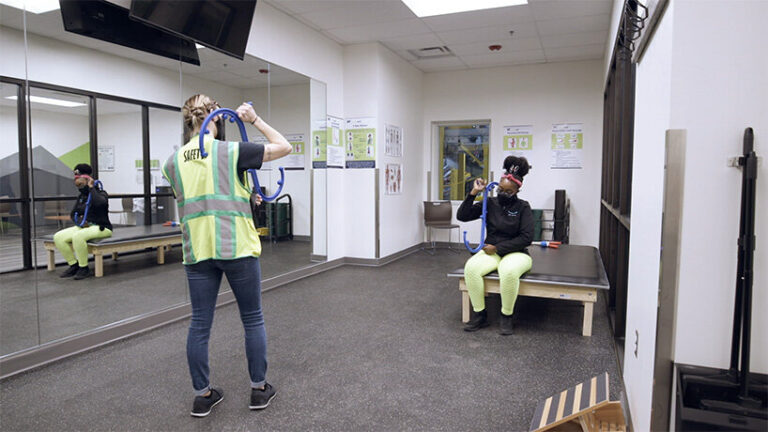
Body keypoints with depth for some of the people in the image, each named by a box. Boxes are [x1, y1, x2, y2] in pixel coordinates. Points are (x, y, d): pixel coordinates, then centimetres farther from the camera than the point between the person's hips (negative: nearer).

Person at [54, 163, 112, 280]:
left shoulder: (101, 193, -4)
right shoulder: (81, 197, 16)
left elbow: (99, 203, -29)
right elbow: (73, 214, 18)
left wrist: (91, 187, -15)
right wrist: (79, 222, -6)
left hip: (101, 228, -8)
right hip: (84, 227, 8)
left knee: (78, 236, -35)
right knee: (58, 237, -13)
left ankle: (84, 269, -19)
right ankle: (74, 266, -3)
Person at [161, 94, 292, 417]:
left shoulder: (173, 162, 7)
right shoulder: (232, 151, -7)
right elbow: (284, 147, 0)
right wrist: (255, 120, 6)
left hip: (197, 251, 4)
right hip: (238, 248, -3)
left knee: (199, 324, 10)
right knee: (252, 320, 10)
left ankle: (202, 395, 20)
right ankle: (259, 389, 20)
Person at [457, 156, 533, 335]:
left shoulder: (523, 207, -2)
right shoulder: (489, 203, 4)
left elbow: (526, 238, -10)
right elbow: (462, 216, -1)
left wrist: (497, 247, -14)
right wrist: (473, 193, -10)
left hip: (515, 252, -2)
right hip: (491, 251, 3)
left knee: (509, 272, -39)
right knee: (471, 267, -31)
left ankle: (506, 316, -14)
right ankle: (479, 314, -14)